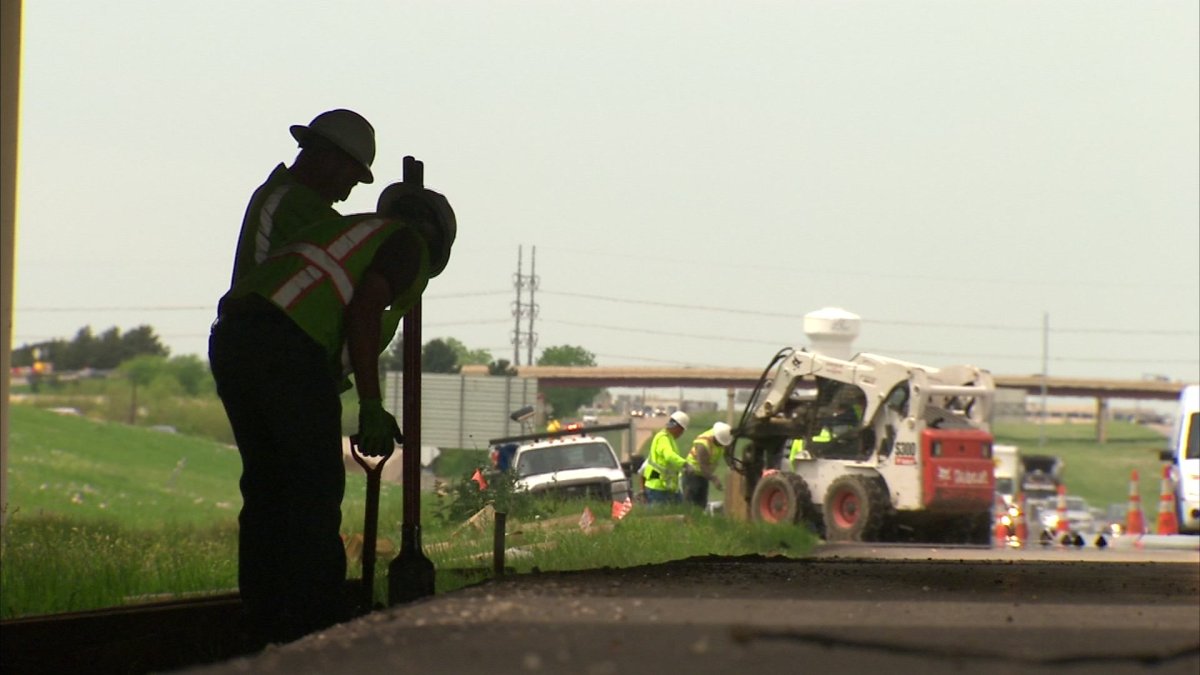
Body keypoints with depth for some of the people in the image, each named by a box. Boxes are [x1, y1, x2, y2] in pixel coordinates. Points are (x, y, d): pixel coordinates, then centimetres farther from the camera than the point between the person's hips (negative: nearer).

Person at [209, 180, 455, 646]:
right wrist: (371, 407, -9)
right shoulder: (408, 245, 9)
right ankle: (315, 626, -2)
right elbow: (363, 311, -7)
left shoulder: (344, 228, 33)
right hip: (287, 345, -8)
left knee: (265, 485, 15)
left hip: (229, 333, 8)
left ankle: (265, 626, 17)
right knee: (316, 489, -1)